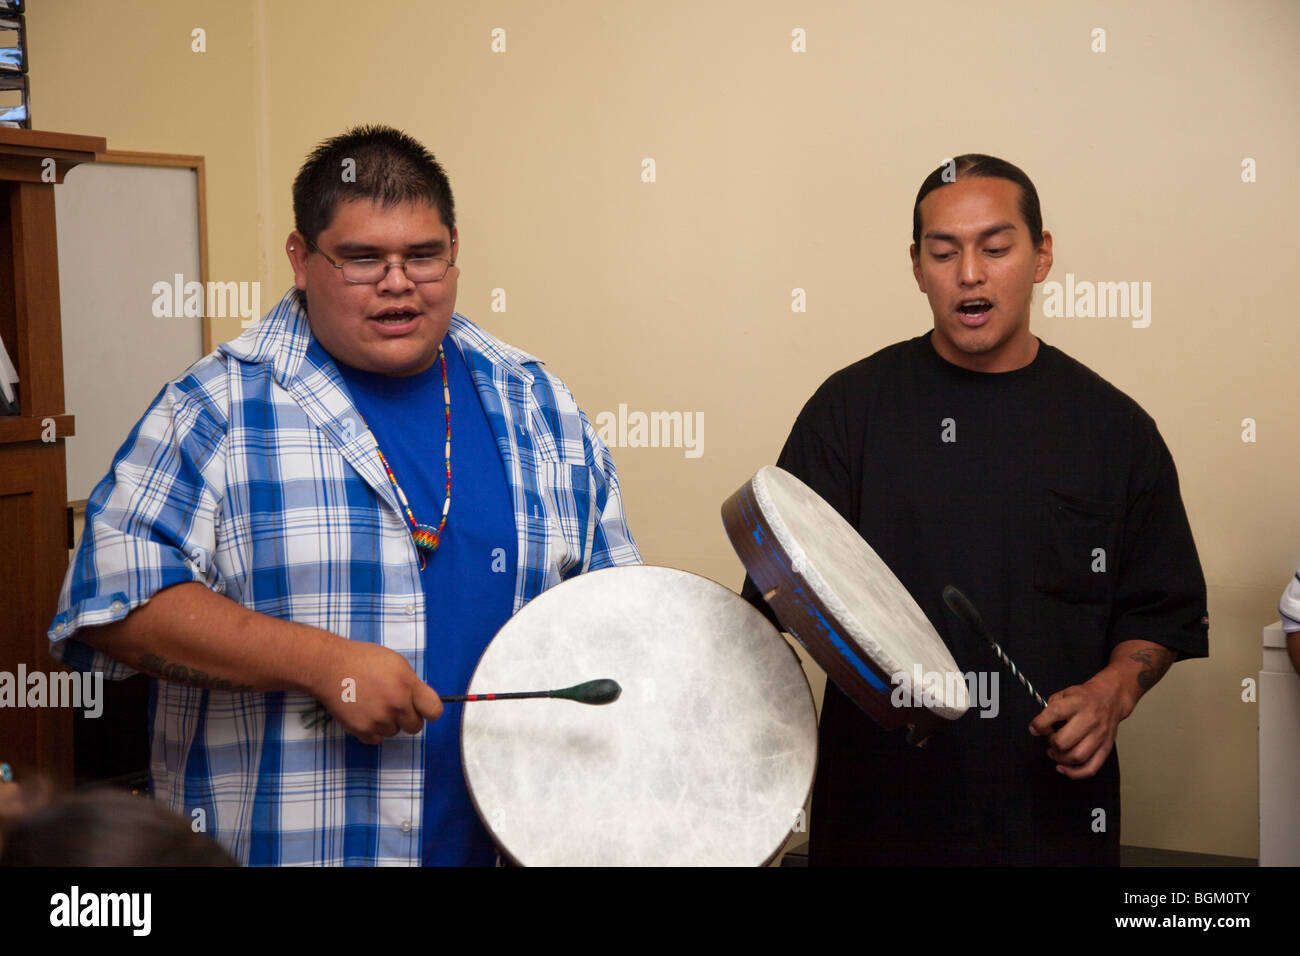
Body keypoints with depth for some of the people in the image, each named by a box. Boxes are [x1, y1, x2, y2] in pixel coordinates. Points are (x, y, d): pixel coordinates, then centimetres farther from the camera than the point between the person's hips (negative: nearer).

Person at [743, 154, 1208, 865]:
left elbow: (1163, 608, 8)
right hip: (881, 790, -1)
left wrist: (1112, 693, -10)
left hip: (1052, 794, 1)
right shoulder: (852, 406, 0)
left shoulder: (1114, 426, 3)